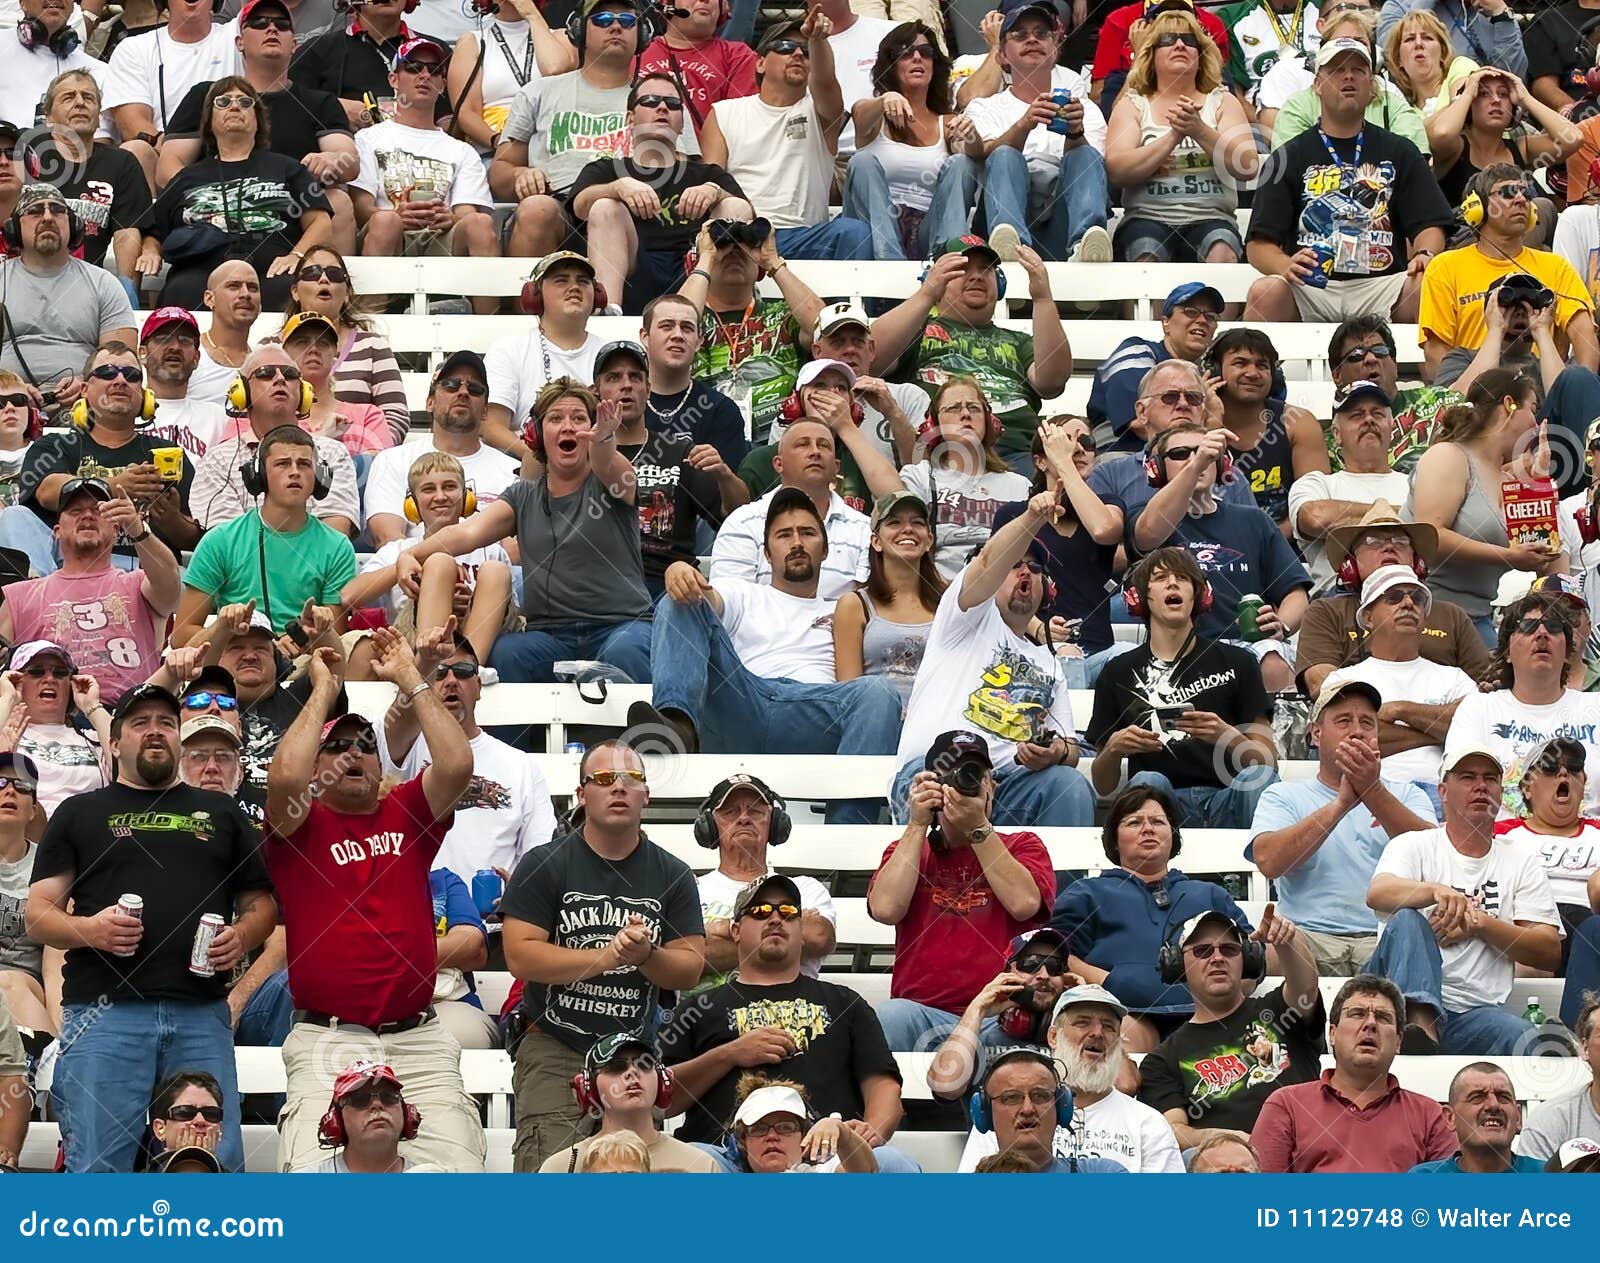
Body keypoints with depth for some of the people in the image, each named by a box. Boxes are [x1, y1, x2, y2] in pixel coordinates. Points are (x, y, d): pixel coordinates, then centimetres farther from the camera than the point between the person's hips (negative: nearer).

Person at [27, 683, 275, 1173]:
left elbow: (261, 902, 21)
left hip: (202, 1014, 2)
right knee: (97, 1166, -7)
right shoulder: (80, 813, 16)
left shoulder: (221, 813, 22)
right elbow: (38, 912, 10)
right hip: (104, 1010, -2)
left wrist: (242, 935, -3)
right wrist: (87, 929, -12)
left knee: (220, 1167, -4)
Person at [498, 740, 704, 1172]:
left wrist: (645, 956, -18)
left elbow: (690, 969, 5)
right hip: (554, 1050, -3)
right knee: (549, 1172, -19)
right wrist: (609, 955, -17)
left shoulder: (672, 875, 9)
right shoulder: (544, 866, 0)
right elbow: (520, 956, -10)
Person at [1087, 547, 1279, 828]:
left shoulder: (1236, 662, 16)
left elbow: (1267, 763, 8)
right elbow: (1103, 786, 16)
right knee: (1147, 782, -33)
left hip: (1226, 802, 0)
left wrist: (1226, 736, -12)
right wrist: (1114, 749, -6)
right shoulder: (1119, 673, 17)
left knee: (1260, 779, -32)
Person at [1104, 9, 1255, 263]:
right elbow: (1115, 172, -3)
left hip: (1211, 218, 1)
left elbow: (1248, 168, 1)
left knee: (1222, 254, -35)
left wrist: (1200, 131, -14)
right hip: (1147, 218, -1)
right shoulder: (1133, 104, 14)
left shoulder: (1222, 102, 17)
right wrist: (1174, 137, -13)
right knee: (1146, 256, -36)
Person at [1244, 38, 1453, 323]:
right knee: (1265, 293, -34)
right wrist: (1286, 266, -17)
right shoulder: (1290, 156, 14)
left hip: (1380, 284, 1)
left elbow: (1429, 225, 12)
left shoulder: (1399, 152, 19)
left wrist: (1424, 256, -13)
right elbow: (1259, 245, 6)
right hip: (1311, 286, -1)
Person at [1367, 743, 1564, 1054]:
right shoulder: (1414, 846, 14)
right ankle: (1419, 1026, -55)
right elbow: (1377, 894, -10)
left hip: (1477, 1011, 1)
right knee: (1407, 920, -35)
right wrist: (1438, 892, -31)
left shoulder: (1522, 861, 21)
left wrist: (1481, 923, -4)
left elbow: (1550, 952, 12)